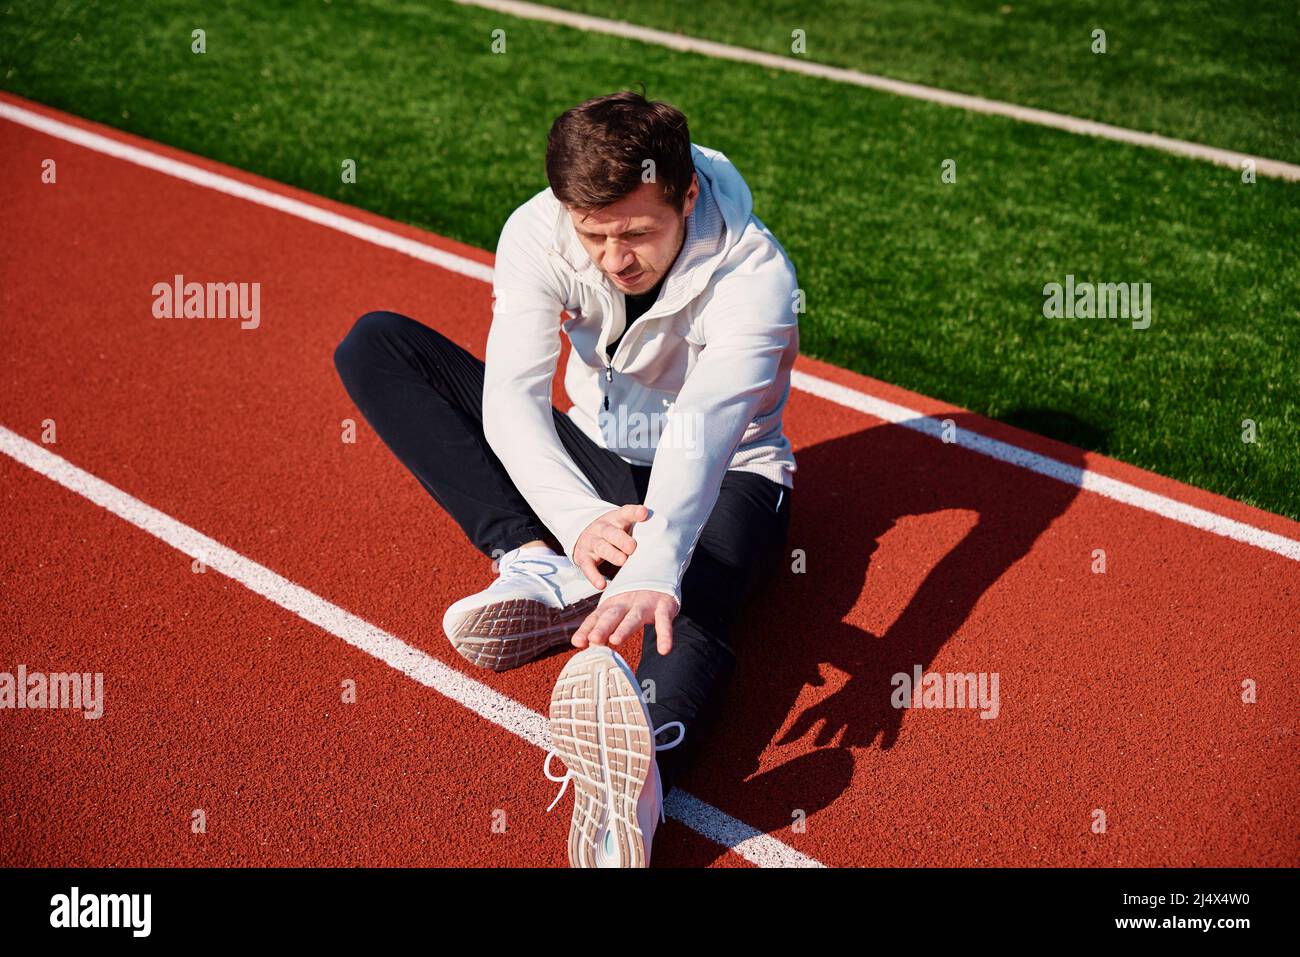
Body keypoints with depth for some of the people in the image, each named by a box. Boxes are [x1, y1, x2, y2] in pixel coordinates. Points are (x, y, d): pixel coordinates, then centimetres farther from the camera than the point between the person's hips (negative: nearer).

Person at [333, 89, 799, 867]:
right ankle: (545, 574, -28)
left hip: (726, 477, -3)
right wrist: (578, 518, -48)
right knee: (374, 344, -12)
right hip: (592, 459, 4)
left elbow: (703, 428, -44)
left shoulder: (753, 271, -27)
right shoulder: (539, 234, -18)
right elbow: (512, 397, -29)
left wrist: (653, 570, -61)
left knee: (693, 604, -41)